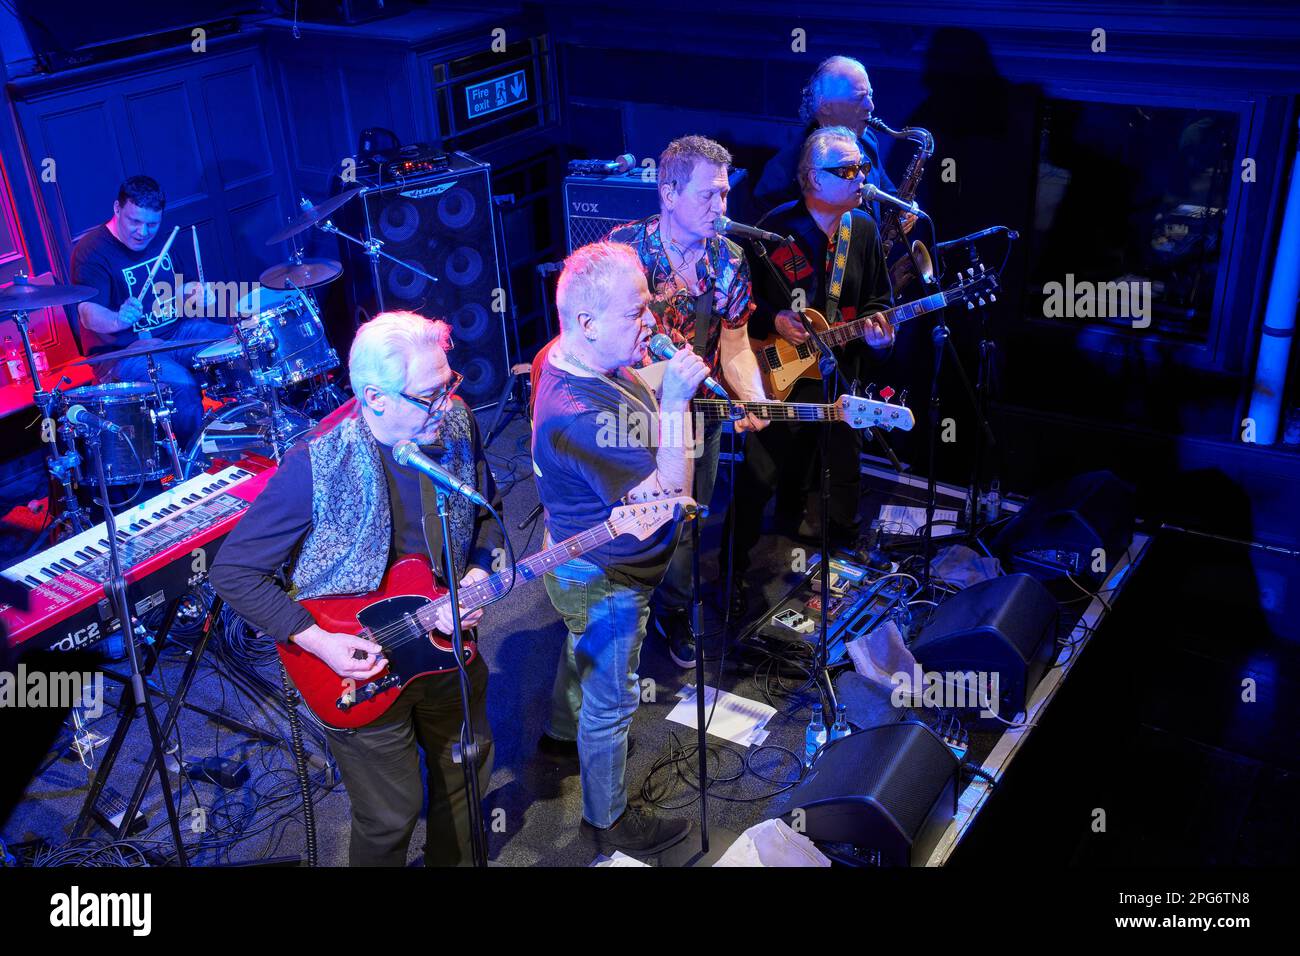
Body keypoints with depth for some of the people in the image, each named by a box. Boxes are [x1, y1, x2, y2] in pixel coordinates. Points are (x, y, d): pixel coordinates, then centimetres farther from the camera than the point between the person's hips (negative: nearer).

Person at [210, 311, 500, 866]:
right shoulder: (316, 466, -28)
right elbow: (233, 570, -19)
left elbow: (487, 512, 4)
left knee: (466, 776, 25)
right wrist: (316, 641, -24)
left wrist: (477, 575, -14)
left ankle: (452, 861, 53)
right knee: (390, 820, 12)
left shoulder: (456, 425, -13)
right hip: (363, 667, -5)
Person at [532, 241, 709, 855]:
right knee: (611, 700, 12)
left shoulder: (567, 355, -9)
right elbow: (668, 495, -36)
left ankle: (563, 732, 63)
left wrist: (656, 377, -3)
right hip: (605, 582, -10)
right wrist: (675, 399, -37)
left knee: (584, 650, 35)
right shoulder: (580, 416, -40)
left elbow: (630, 403, 13)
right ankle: (607, 820, 35)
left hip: (582, 562, 10)